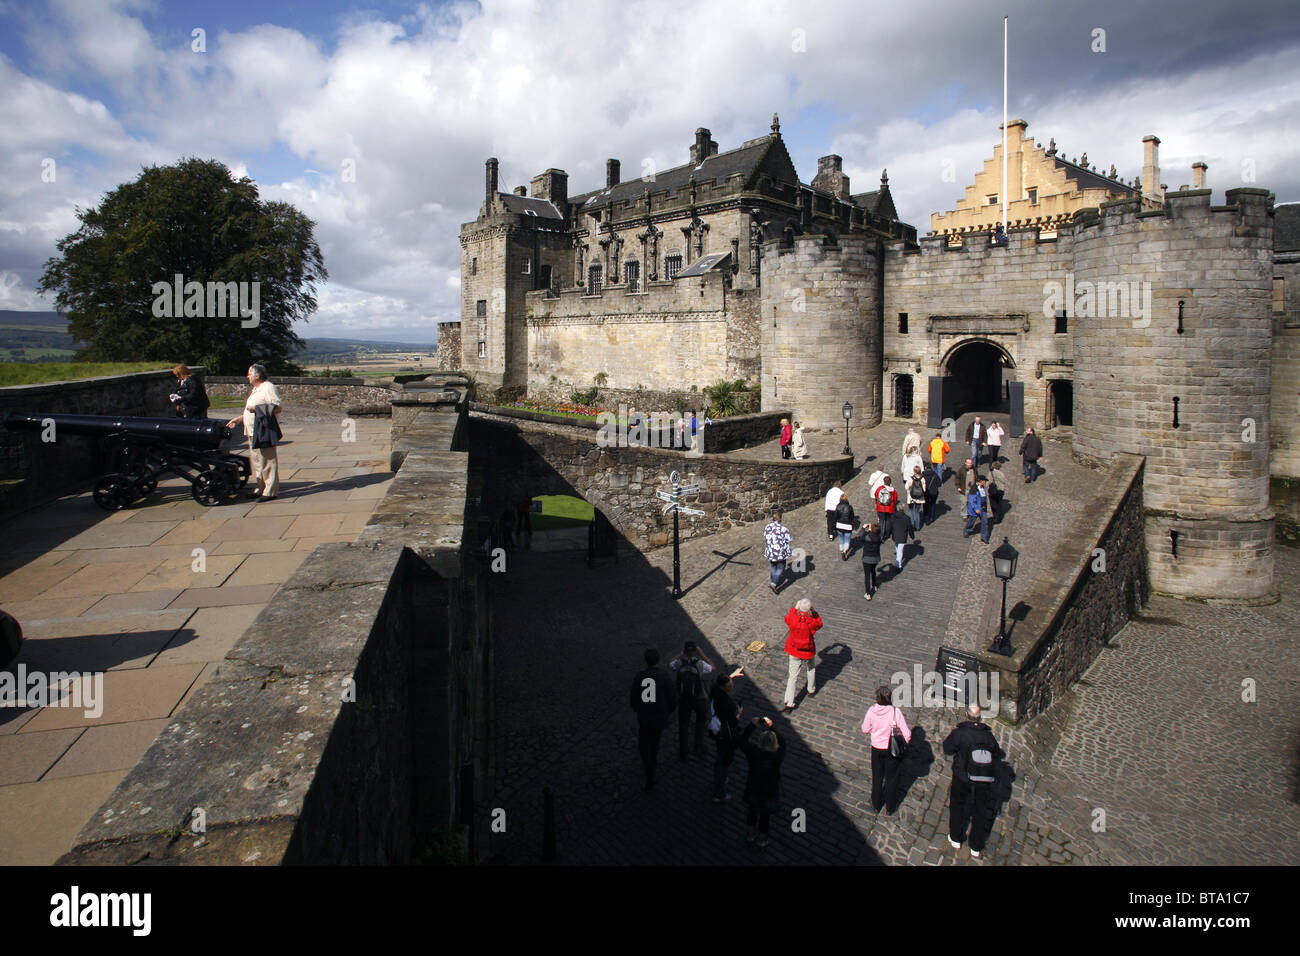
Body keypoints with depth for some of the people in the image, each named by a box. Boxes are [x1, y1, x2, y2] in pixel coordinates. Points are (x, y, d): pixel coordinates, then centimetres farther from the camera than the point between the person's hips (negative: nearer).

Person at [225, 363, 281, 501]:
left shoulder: (268, 388, -10)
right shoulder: (255, 389, 22)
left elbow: (277, 408, -20)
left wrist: (257, 409, -23)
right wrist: (238, 420, 25)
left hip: (264, 432, -10)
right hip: (253, 431, 11)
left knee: (267, 461, -8)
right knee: (256, 461, 14)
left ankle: (270, 491, -5)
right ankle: (261, 488, 23)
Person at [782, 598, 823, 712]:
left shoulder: (793, 619, -18)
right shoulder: (811, 622, -22)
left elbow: (787, 618, 7)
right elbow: (819, 623, 1)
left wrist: (795, 608, 11)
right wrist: (813, 611, 1)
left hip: (794, 652, 1)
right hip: (808, 652, -1)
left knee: (792, 676, 7)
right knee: (811, 670, 30)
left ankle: (789, 704, 6)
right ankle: (811, 691, 49)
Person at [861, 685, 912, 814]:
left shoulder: (871, 711, -20)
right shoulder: (896, 712, -26)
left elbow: (865, 729, -6)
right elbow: (906, 733, -18)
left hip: (876, 748, 1)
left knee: (877, 777, 22)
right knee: (891, 778, 21)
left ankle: (876, 805, 39)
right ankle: (890, 806, 37)